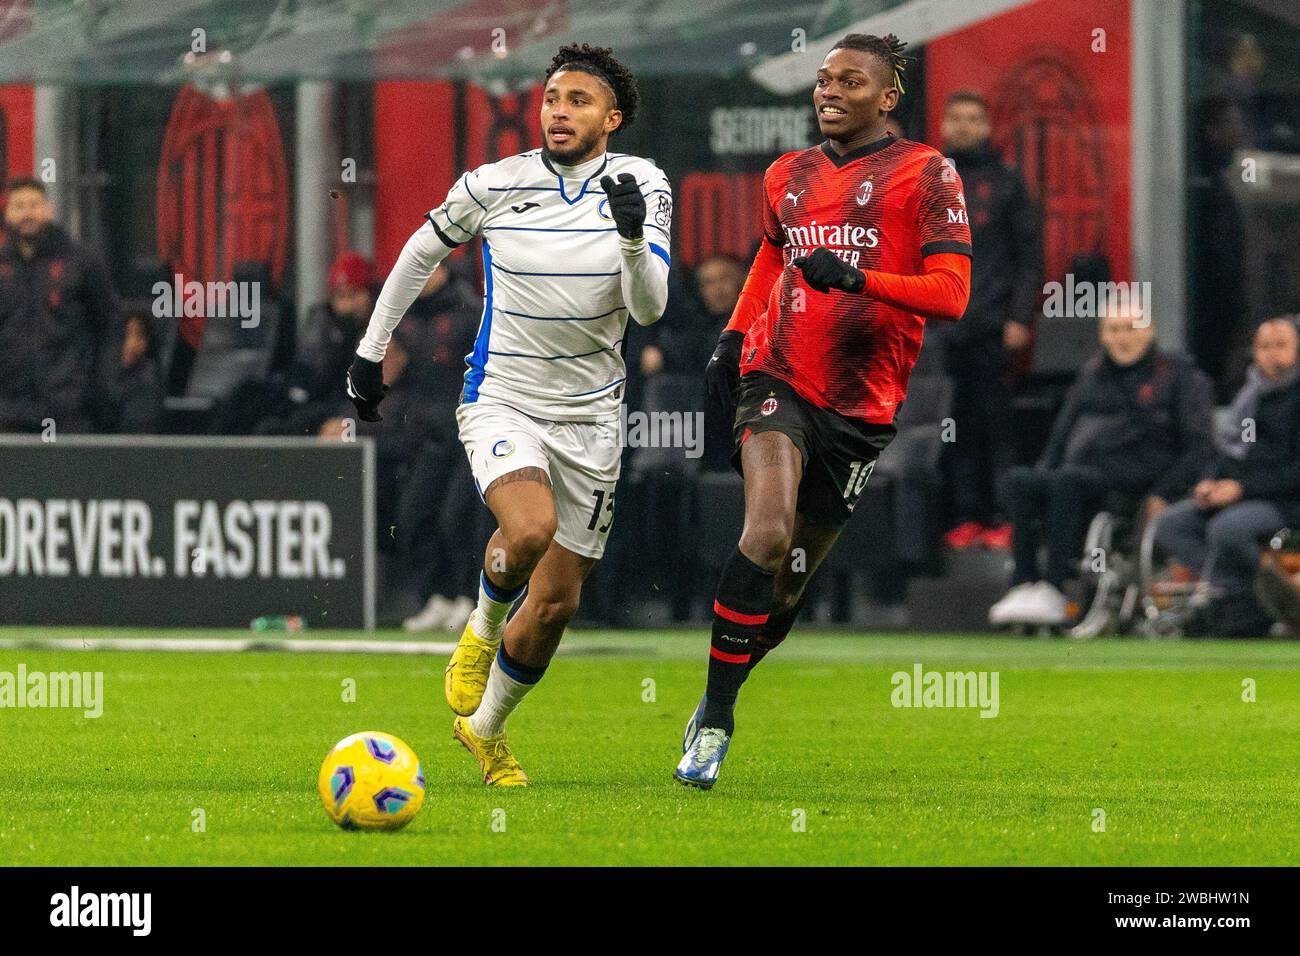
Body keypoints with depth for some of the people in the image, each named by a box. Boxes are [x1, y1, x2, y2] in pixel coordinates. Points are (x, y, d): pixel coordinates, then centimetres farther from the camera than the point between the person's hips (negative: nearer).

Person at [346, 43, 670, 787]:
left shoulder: (642, 185, -6)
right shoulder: (494, 186, -7)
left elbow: (650, 308, -14)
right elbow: (422, 251, 11)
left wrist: (634, 237, -32)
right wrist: (371, 349, 13)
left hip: (590, 416, 2)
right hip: (502, 401, -2)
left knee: (557, 602, 6)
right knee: (530, 530, -32)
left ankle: (486, 728, 30)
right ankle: (483, 630, 0)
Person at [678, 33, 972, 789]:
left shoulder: (925, 174, -2)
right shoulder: (790, 176, 13)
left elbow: (951, 293, -10)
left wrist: (857, 276, -23)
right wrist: (733, 336, 17)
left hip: (861, 408, -1)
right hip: (778, 381, 1)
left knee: (792, 579, 6)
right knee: (769, 529, -24)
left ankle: (721, 697, 29)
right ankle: (714, 717, -18)